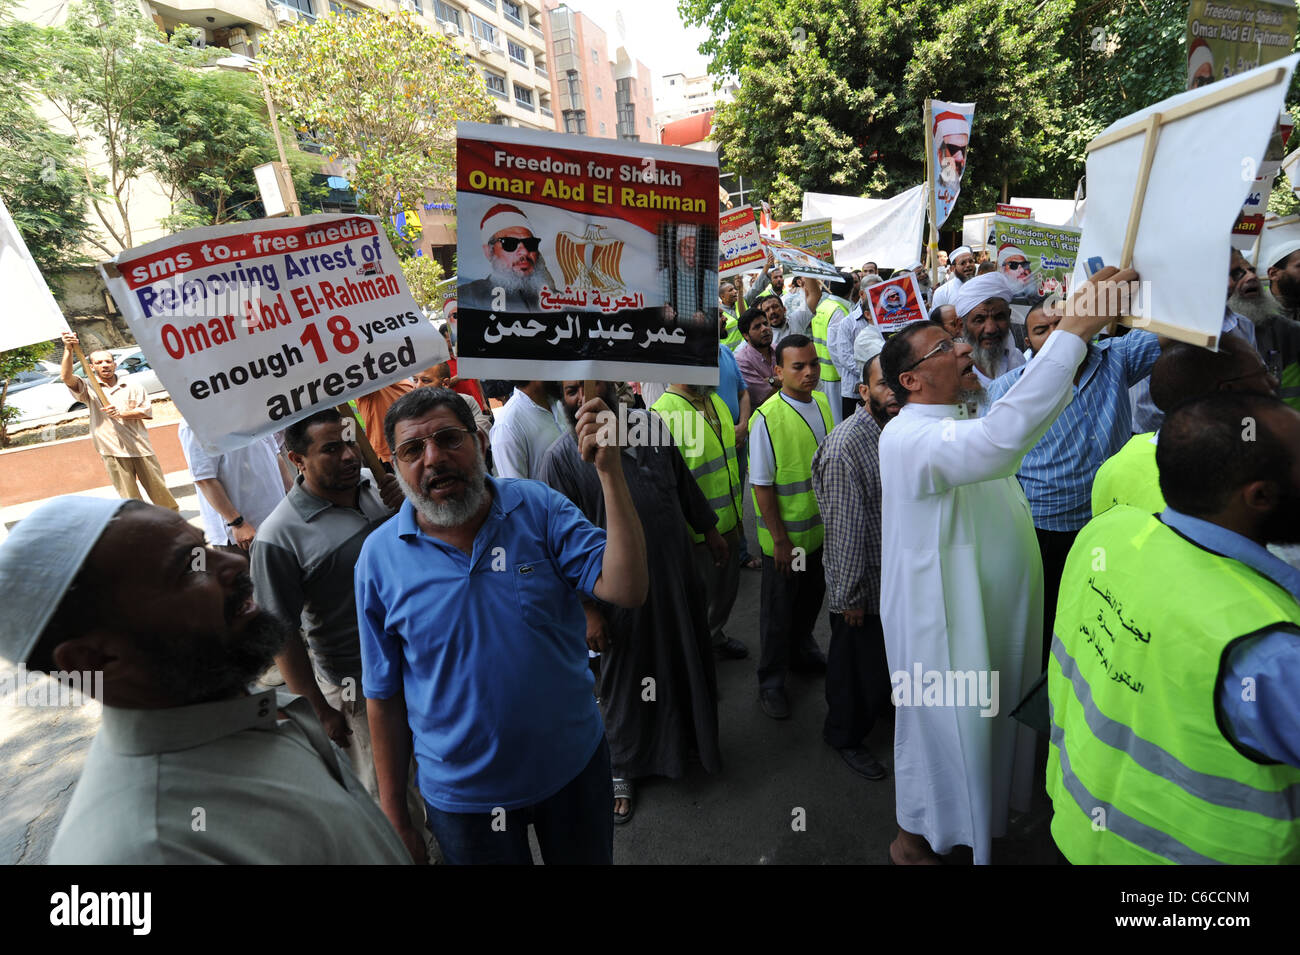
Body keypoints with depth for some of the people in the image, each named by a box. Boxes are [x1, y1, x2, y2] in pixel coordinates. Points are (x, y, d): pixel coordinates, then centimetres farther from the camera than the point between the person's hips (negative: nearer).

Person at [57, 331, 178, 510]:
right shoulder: (90, 390, 6)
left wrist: (121, 414, -14)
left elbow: (147, 411, 2)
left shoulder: (133, 387, 9)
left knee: (159, 489, 8)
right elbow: (66, 377, -11)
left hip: (141, 448, 1)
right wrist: (68, 349, -21)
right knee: (130, 499, 3)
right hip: (113, 453, -1)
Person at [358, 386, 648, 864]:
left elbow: (625, 590, -24)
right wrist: (394, 814, 2)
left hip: (575, 765, 1)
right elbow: (384, 693, -4)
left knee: (589, 857, 23)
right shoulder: (379, 557, -11)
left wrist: (609, 470, -32)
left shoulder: (538, 507, -13)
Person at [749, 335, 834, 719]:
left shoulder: (822, 403, 0)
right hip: (786, 536, -6)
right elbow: (762, 486, -19)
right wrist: (780, 540, -17)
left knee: (812, 597, 24)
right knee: (779, 609, 11)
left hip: (822, 528, 6)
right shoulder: (766, 418, -21)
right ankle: (771, 681, 31)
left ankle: (802, 651, 50)